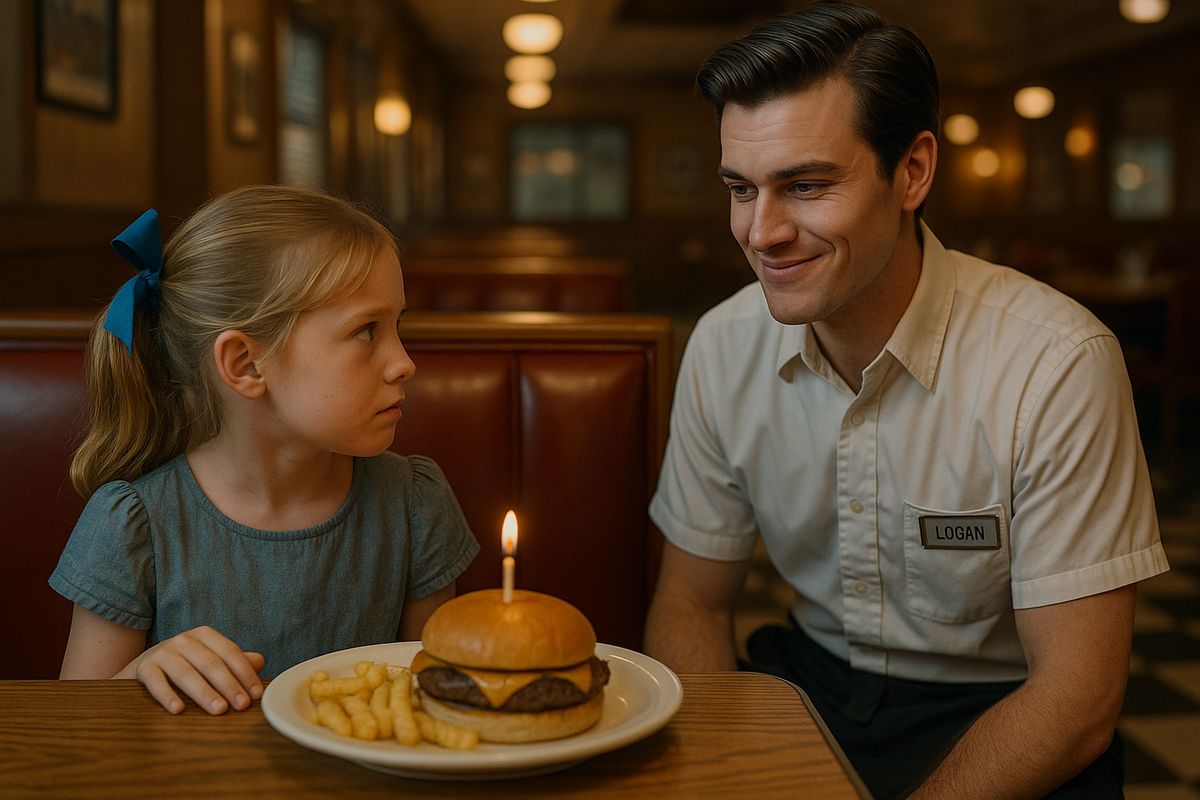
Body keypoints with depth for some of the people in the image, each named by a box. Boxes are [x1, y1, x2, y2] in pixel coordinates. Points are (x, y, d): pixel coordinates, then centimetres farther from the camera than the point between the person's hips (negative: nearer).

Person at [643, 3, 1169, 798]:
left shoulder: (1059, 364, -21)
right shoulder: (723, 347, -7)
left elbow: (1078, 700, -18)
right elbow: (693, 603, 2)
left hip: (992, 713, -1)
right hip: (806, 683, 2)